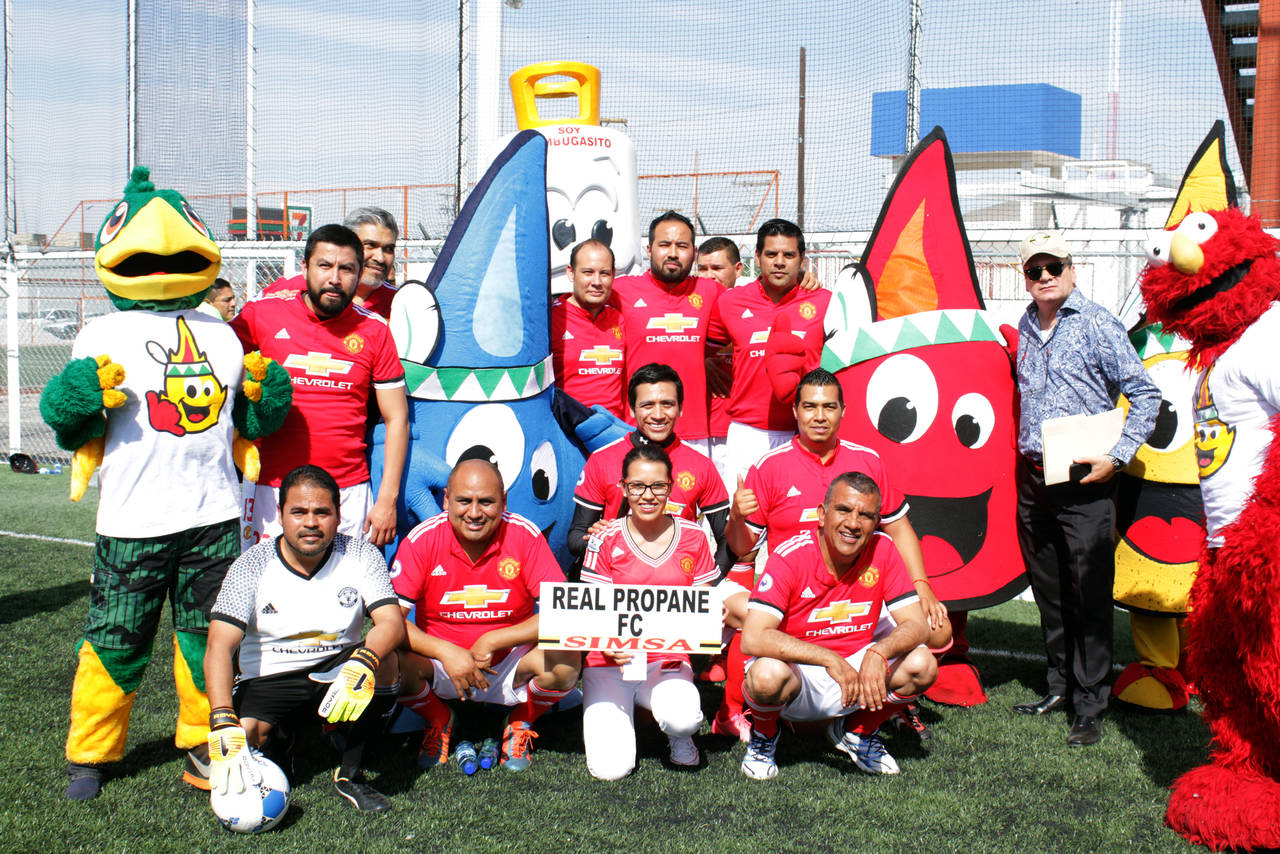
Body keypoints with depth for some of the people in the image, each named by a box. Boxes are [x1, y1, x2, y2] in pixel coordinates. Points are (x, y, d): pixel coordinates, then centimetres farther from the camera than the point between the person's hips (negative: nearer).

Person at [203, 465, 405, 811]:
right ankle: (278, 743, 11)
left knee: (383, 660, -29)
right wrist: (223, 723, -38)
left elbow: (392, 621, -19)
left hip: (337, 669, 1)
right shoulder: (252, 566, -13)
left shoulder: (361, 556, -8)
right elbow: (220, 647, -22)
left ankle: (350, 774, -12)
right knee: (241, 737, -29)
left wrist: (364, 662, -43)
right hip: (268, 678, 0)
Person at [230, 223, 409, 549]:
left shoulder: (374, 331, 5)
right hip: (271, 488, 0)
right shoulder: (261, 315, 3)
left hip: (350, 492, 0)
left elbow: (396, 419, 5)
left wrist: (387, 499, -1)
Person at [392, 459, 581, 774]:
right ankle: (438, 721, 7)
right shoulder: (422, 540, -11)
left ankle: (520, 723, 7)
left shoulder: (525, 536, -12)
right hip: (441, 665, 1)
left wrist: (491, 642, -21)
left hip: (510, 664, 0)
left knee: (565, 662, -29)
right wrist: (447, 652, -28)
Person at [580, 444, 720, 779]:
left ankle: (678, 737, 6)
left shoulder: (693, 537, 4)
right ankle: (620, 712, 17)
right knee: (610, 768, -18)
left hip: (668, 662, 0)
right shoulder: (606, 541, -1)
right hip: (611, 661, 0)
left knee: (682, 720, -35)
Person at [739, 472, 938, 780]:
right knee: (767, 674, -36)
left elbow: (917, 624, -10)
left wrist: (878, 653, -32)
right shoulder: (790, 556, -20)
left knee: (921, 665, -20)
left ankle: (856, 731, 9)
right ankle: (764, 736, 2)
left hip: (856, 670, 4)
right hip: (797, 672, -4)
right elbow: (753, 638, -29)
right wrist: (830, 659, -36)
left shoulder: (883, 550, -8)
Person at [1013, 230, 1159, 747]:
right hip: (1032, 477, 6)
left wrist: (1117, 457, -13)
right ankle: (1060, 687, 27)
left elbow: (1145, 395, -8)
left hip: (1084, 480, -6)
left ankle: (1089, 707, 4)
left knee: (1090, 595, -3)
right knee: (1048, 591, 13)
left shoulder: (1097, 325, -7)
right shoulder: (1024, 329, 12)